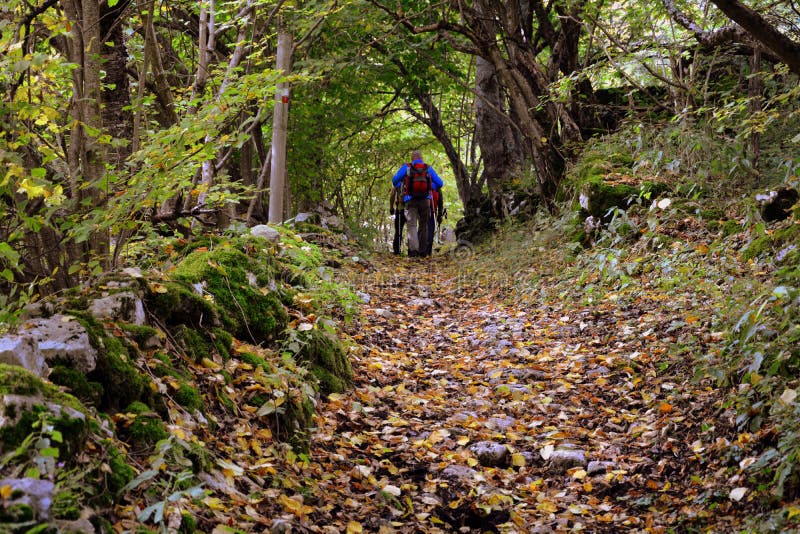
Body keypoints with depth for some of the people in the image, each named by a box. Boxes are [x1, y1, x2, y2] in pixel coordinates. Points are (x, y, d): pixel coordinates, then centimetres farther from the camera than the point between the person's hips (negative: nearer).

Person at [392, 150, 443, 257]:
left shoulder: (406, 167, 3)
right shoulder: (428, 168, 9)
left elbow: (395, 180, -2)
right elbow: (439, 183, 8)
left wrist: (402, 187, 13)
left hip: (410, 200, -2)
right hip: (425, 200, 2)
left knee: (411, 225, -3)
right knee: (423, 225, 13)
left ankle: (413, 249, -20)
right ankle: (423, 251, 14)